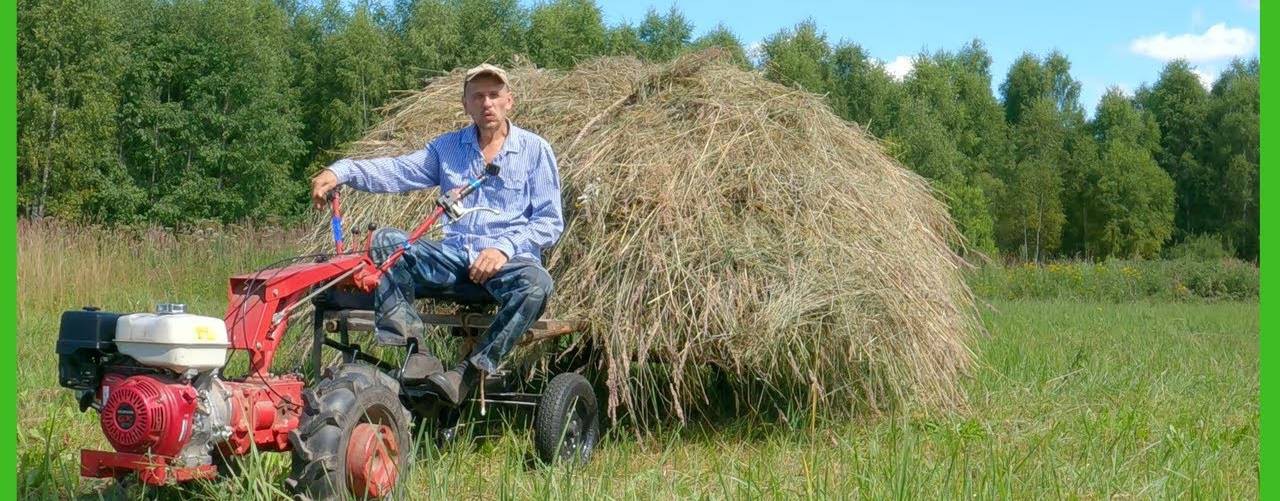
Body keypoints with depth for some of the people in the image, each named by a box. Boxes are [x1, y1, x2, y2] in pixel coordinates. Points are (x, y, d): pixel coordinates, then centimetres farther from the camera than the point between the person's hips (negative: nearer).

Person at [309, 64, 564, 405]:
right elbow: (397, 171, 2)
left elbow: (550, 222, 2)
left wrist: (504, 247, -14)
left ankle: (466, 375, -31)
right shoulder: (448, 147, 17)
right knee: (386, 242, -20)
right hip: (454, 258, 3)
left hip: (506, 262, -3)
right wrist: (341, 171, -15)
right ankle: (416, 352, -31)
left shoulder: (534, 149, 8)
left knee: (536, 282, -37)